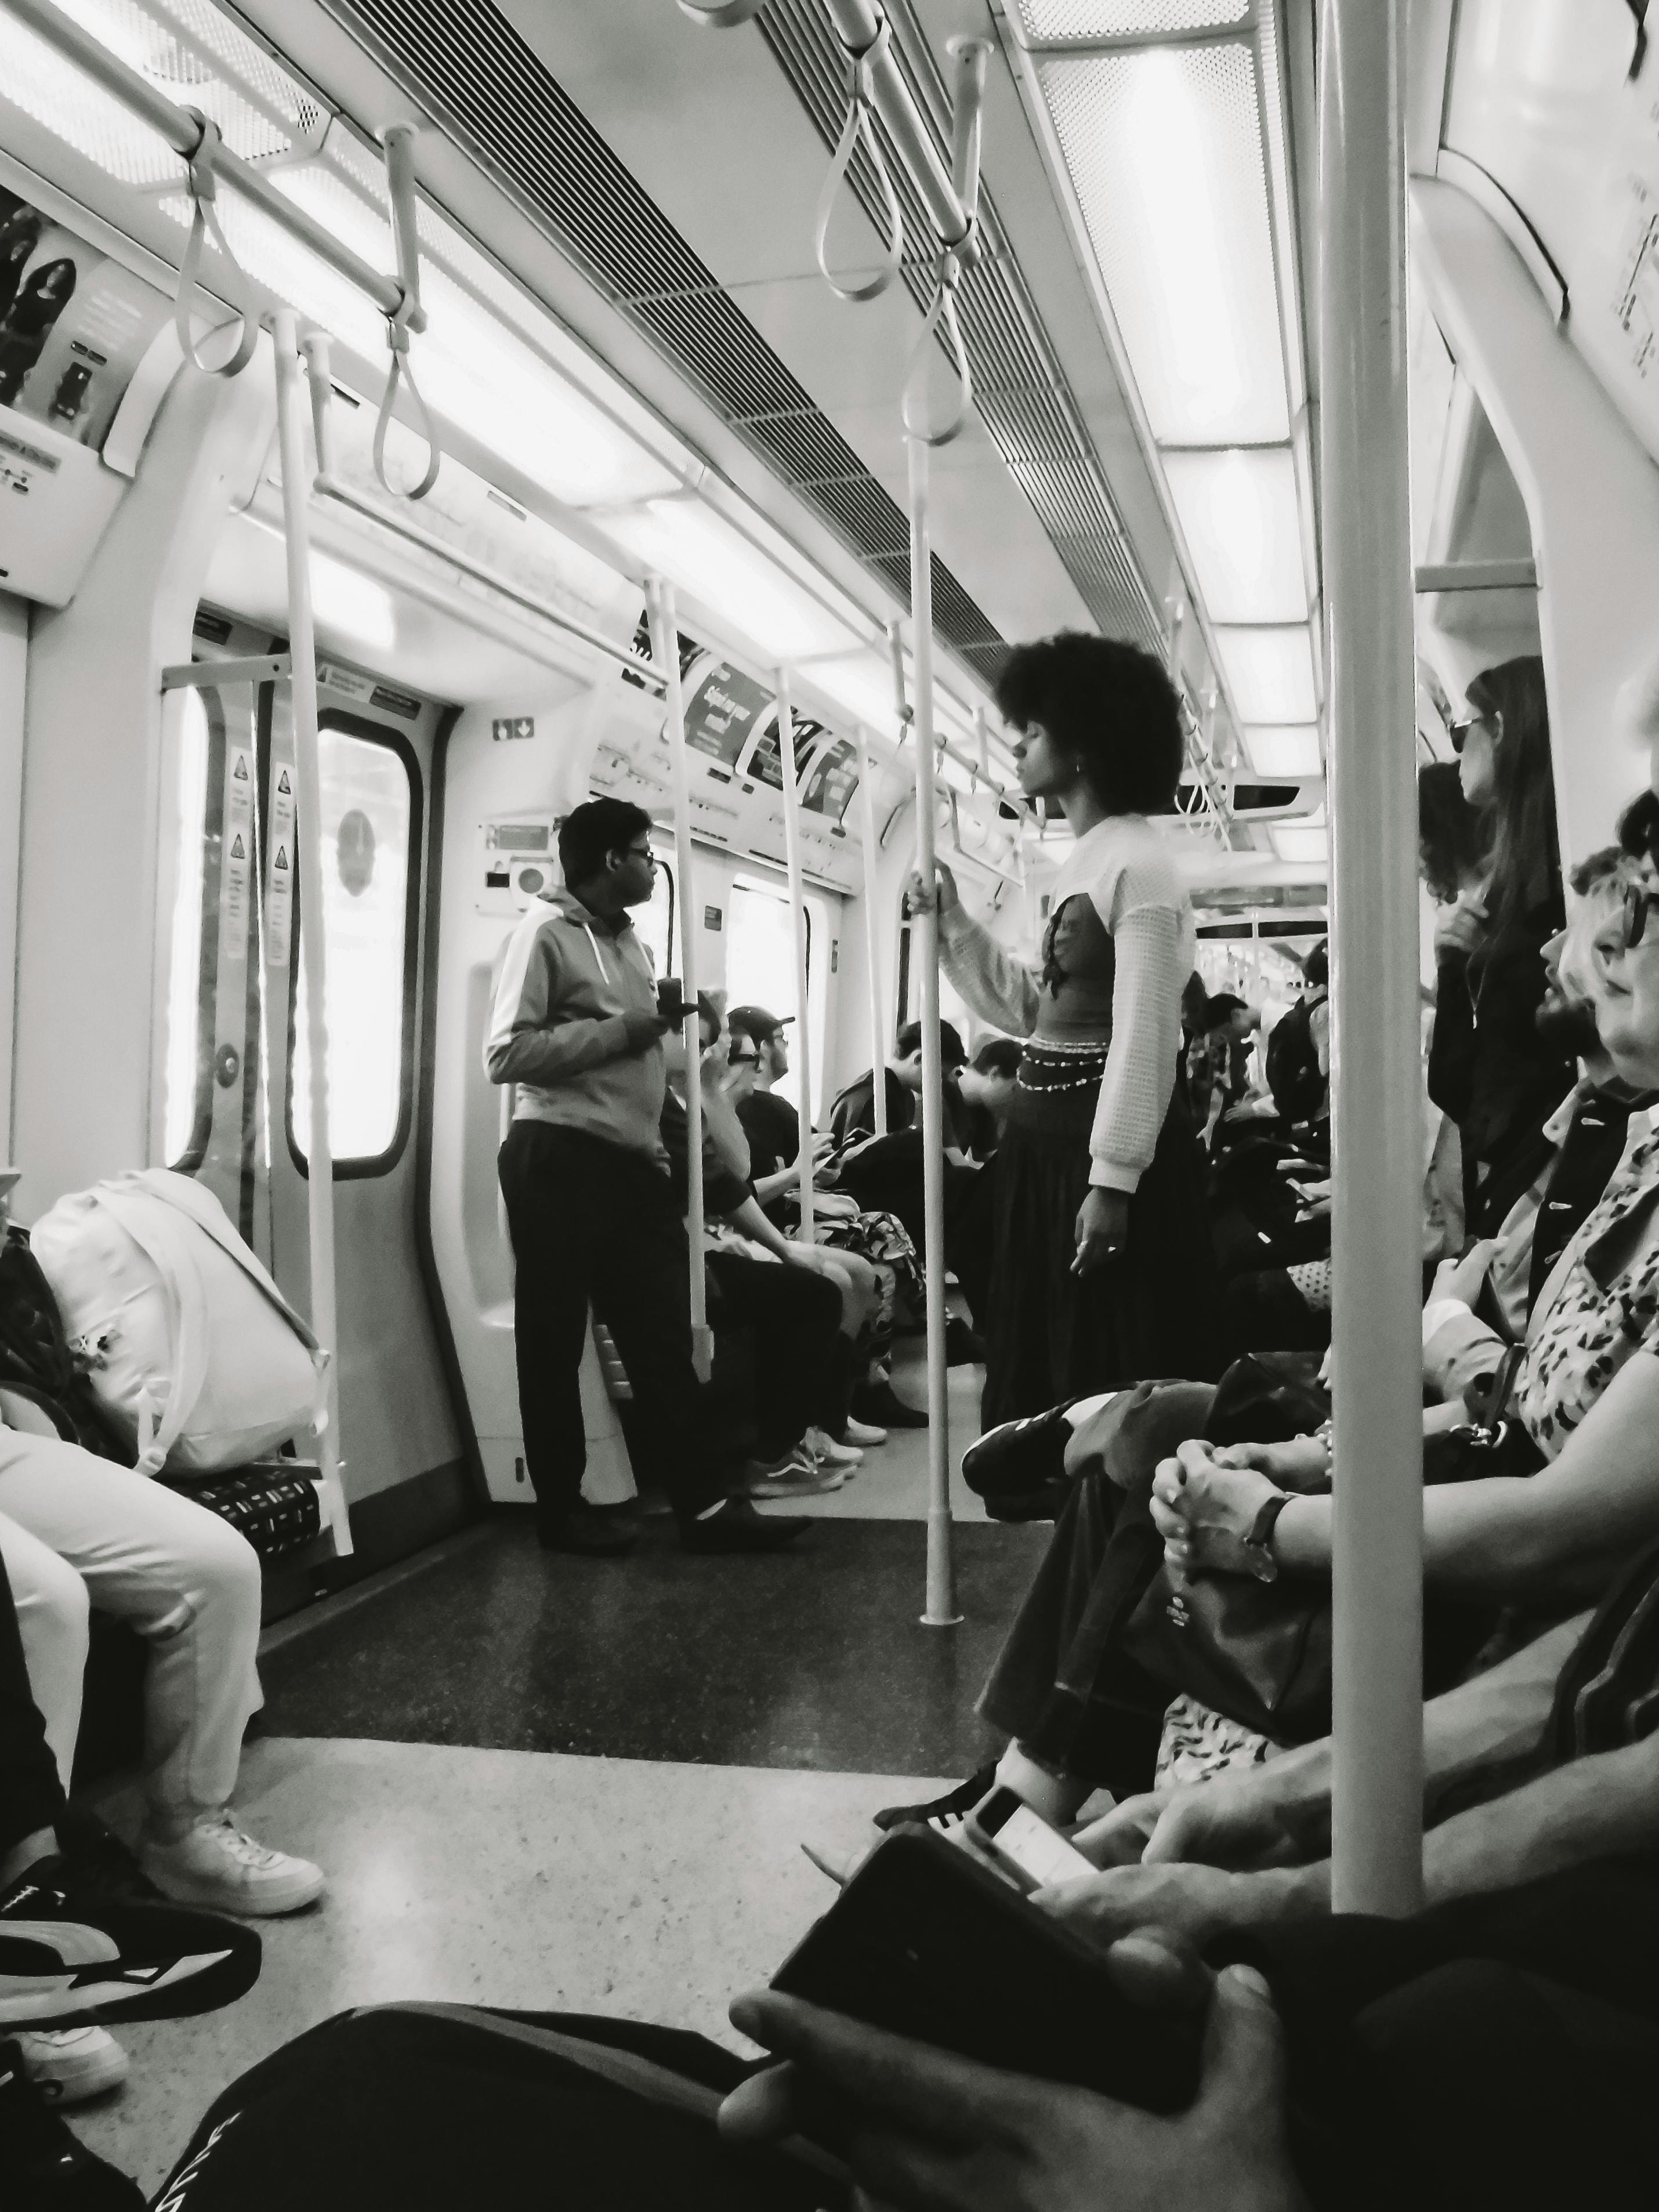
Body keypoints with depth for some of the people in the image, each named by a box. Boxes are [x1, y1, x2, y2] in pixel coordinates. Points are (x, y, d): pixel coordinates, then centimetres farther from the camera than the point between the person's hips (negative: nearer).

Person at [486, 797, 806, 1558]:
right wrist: (619, 1031, -15)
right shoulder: (544, 933, -8)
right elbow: (506, 1054, -18)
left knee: (663, 1337, 5)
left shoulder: (630, 941, 18)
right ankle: (560, 1505, 18)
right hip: (560, 1158, -7)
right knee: (556, 1342, 5)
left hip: (630, 1160, 8)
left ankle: (705, 1503, 8)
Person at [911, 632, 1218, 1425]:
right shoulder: (1083, 861, 16)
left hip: (1100, 1142, -10)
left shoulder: (1135, 861, -13)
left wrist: (1112, 1179, -22)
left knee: (1112, 1378, -1)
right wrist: (953, 924, 13)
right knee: (1044, 1366, 16)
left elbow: (1144, 1035, -19)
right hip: (1047, 1136, 10)